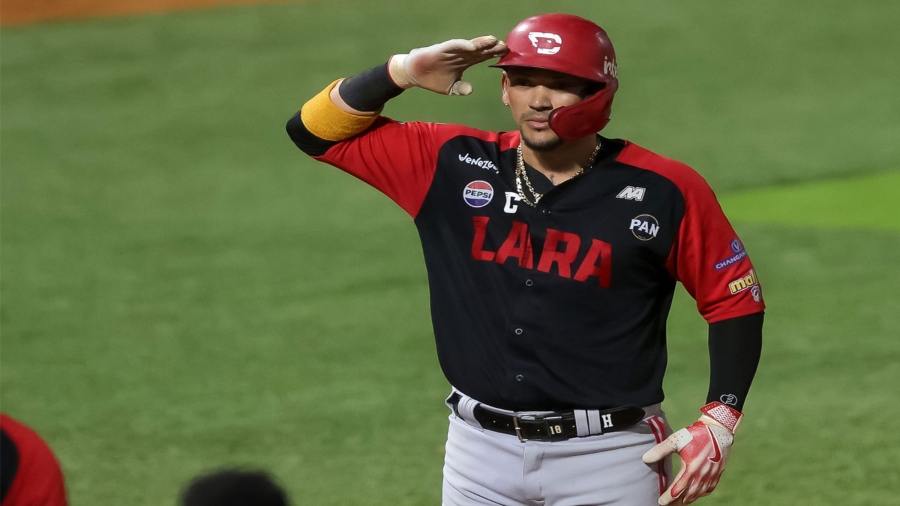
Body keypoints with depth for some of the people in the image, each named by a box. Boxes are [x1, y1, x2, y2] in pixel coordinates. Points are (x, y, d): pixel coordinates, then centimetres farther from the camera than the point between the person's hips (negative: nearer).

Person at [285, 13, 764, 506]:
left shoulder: (665, 191, -6)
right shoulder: (450, 164, 2)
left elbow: (735, 297, 2)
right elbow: (316, 131, 5)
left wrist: (718, 422, -8)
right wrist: (402, 72, -9)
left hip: (609, 459, -3)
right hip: (481, 452, 3)